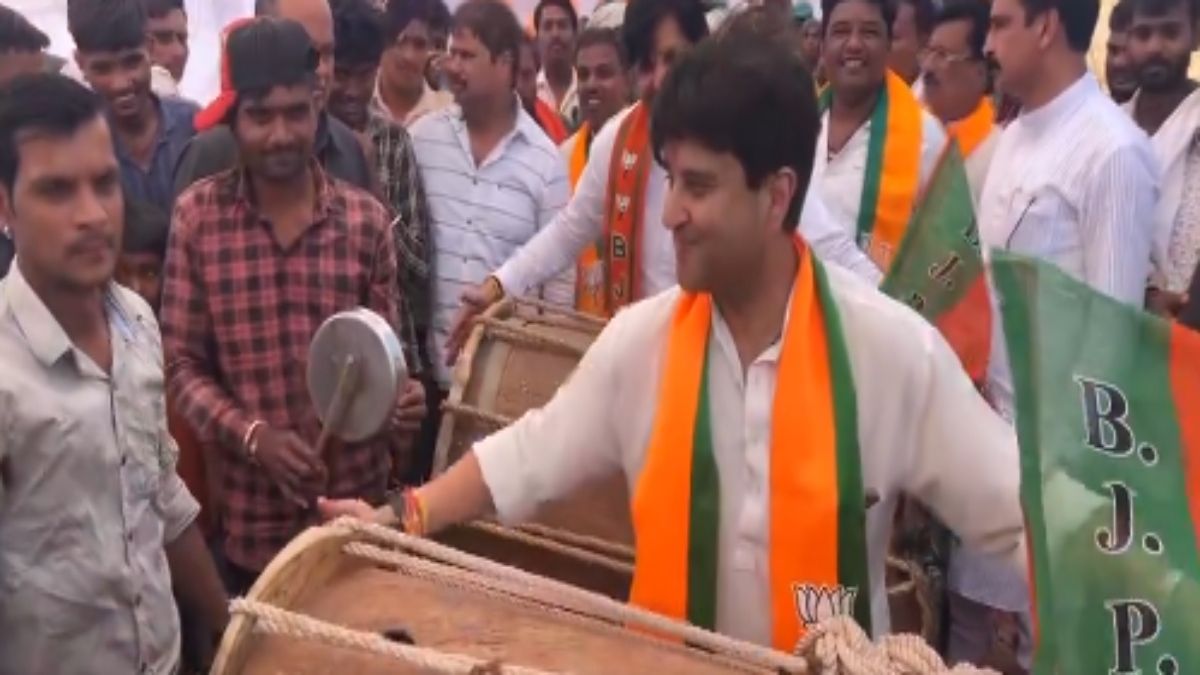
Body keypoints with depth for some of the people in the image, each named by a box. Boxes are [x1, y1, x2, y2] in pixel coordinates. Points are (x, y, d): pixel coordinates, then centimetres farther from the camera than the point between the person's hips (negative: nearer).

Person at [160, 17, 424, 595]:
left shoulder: (366, 218, -1)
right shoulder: (196, 215, -4)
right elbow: (181, 365, -2)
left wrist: (398, 398, -17)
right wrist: (253, 436, -18)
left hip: (355, 499, 1)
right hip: (250, 512, -1)